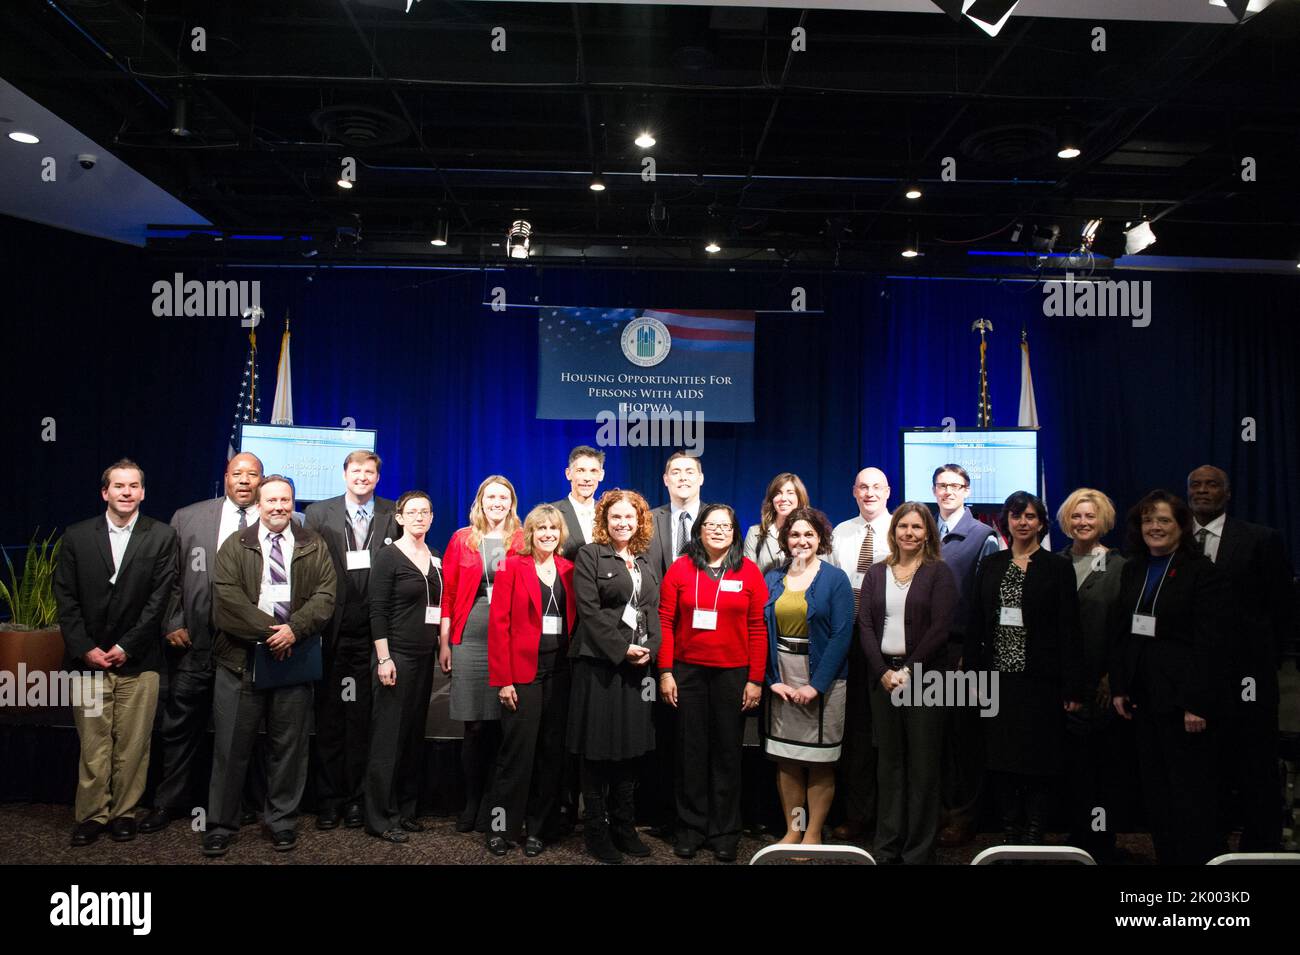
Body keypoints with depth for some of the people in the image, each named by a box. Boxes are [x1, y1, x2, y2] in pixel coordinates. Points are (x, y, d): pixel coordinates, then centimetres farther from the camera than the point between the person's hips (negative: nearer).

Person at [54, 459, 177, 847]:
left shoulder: (162, 536, 1)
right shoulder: (76, 536, 6)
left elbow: (159, 599, -3)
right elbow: (65, 598, 4)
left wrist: (126, 647, -7)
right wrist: (85, 649, -4)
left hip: (138, 659, -1)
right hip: (88, 657, 1)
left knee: (133, 744, 3)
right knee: (92, 744, 4)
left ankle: (124, 812, 16)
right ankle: (92, 815, 17)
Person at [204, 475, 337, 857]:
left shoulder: (314, 546, 9)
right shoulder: (235, 545, 6)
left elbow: (325, 595, 0)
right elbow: (227, 596, -6)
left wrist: (294, 629, -15)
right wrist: (267, 631, -14)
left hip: (295, 658, 1)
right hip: (241, 657, -1)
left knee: (288, 745, 8)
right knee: (232, 746, 4)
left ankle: (282, 821, 21)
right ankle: (220, 825, 15)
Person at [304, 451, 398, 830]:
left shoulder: (394, 516, 4)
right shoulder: (319, 513, 5)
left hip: (373, 633, 0)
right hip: (332, 631, 0)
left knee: (363, 720, 8)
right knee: (329, 718, 8)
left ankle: (356, 797, 19)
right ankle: (328, 799, 19)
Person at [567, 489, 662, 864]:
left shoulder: (645, 563, 16)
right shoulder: (590, 556, -1)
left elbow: (653, 612, 12)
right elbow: (589, 611, -10)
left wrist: (649, 648, -5)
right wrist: (622, 649, -15)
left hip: (636, 666, 5)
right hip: (599, 663, -5)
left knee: (629, 748, 9)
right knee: (599, 748, 1)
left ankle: (624, 827, 18)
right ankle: (596, 830, 12)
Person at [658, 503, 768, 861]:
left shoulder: (749, 571, 0)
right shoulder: (680, 568, 1)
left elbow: (759, 628, -1)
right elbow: (665, 622, 0)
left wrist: (756, 679, -5)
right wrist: (665, 672, -5)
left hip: (733, 673, 0)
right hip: (688, 671, 0)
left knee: (728, 751, 9)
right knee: (691, 750, 8)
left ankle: (725, 832, 22)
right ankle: (691, 828, 21)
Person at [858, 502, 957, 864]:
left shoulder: (939, 573, 0)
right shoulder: (876, 573, 10)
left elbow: (940, 628, -8)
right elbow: (865, 625, 4)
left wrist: (908, 672, -13)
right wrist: (882, 672, -8)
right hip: (883, 675, 3)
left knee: (922, 763, 2)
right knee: (889, 763, 10)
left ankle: (919, 849, 12)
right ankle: (887, 845, 19)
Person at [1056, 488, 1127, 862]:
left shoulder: (1118, 567, -1)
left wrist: (1113, 678, -9)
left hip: (1100, 685, -2)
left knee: (1101, 765, 6)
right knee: (1074, 765, 7)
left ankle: (1101, 846, 19)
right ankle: (1078, 842, 20)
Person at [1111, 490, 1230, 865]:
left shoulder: (1203, 573, -7)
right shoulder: (1132, 571, 12)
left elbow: (1210, 645, -13)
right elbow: (1119, 634, 12)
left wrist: (1197, 704, -17)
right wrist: (1118, 688, 6)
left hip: (1182, 697, -6)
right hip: (1143, 697, 6)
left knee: (1190, 789, -1)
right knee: (1155, 789, 10)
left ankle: (1200, 858, 12)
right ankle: (1166, 855, 20)